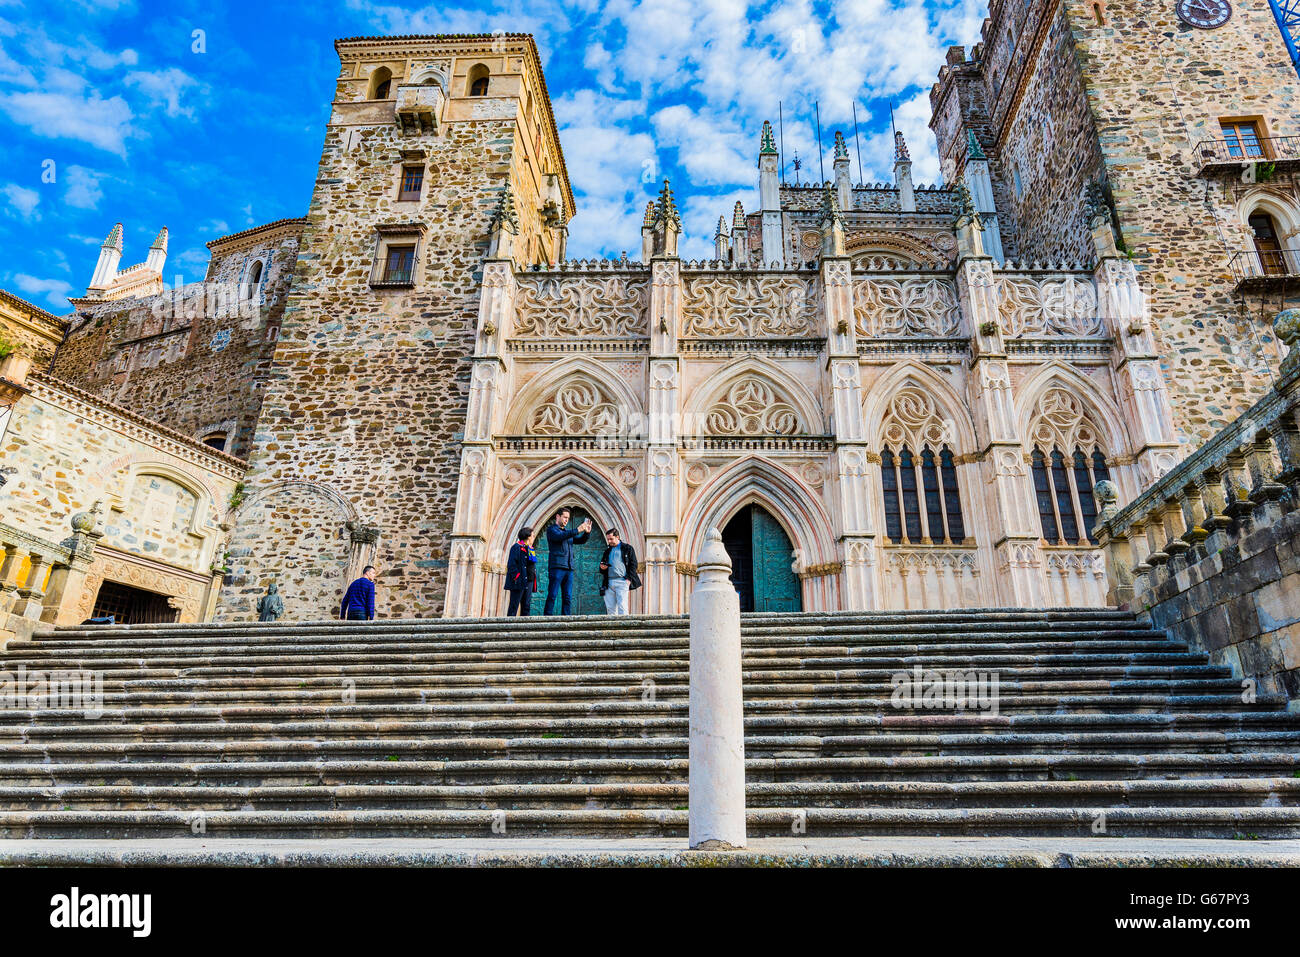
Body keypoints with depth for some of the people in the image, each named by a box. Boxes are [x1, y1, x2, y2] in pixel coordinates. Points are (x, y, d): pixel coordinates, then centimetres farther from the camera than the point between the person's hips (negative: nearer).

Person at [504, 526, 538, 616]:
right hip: (519, 582, -8)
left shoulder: (530, 549, 20)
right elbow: (511, 564, -12)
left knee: (527, 606, 7)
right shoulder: (517, 547, -5)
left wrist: (533, 580, 16)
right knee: (514, 605, -6)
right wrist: (516, 577, -19)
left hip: (529, 581, 8)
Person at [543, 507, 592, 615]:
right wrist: (577, 530, -24)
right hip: (556, 567, -7)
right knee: (552, 595, -9)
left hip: (569, 568, 7)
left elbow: (580, 540, 17)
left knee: (568, 597, 3)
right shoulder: (551, 529, 3)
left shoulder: (568, 531, 24)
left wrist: (587, 532, -3)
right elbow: (560, 536, -17)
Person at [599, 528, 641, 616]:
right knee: (610, 607, 2)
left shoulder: (628, 548, 7)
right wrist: (602, 567, 3)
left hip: (622, 582, -5)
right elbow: (602, 564, 28)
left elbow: (633, 564, 2)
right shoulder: (607, 551, 22)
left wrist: (628, 579, -9)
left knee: (622, 606, -12)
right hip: (609, 582, 5)